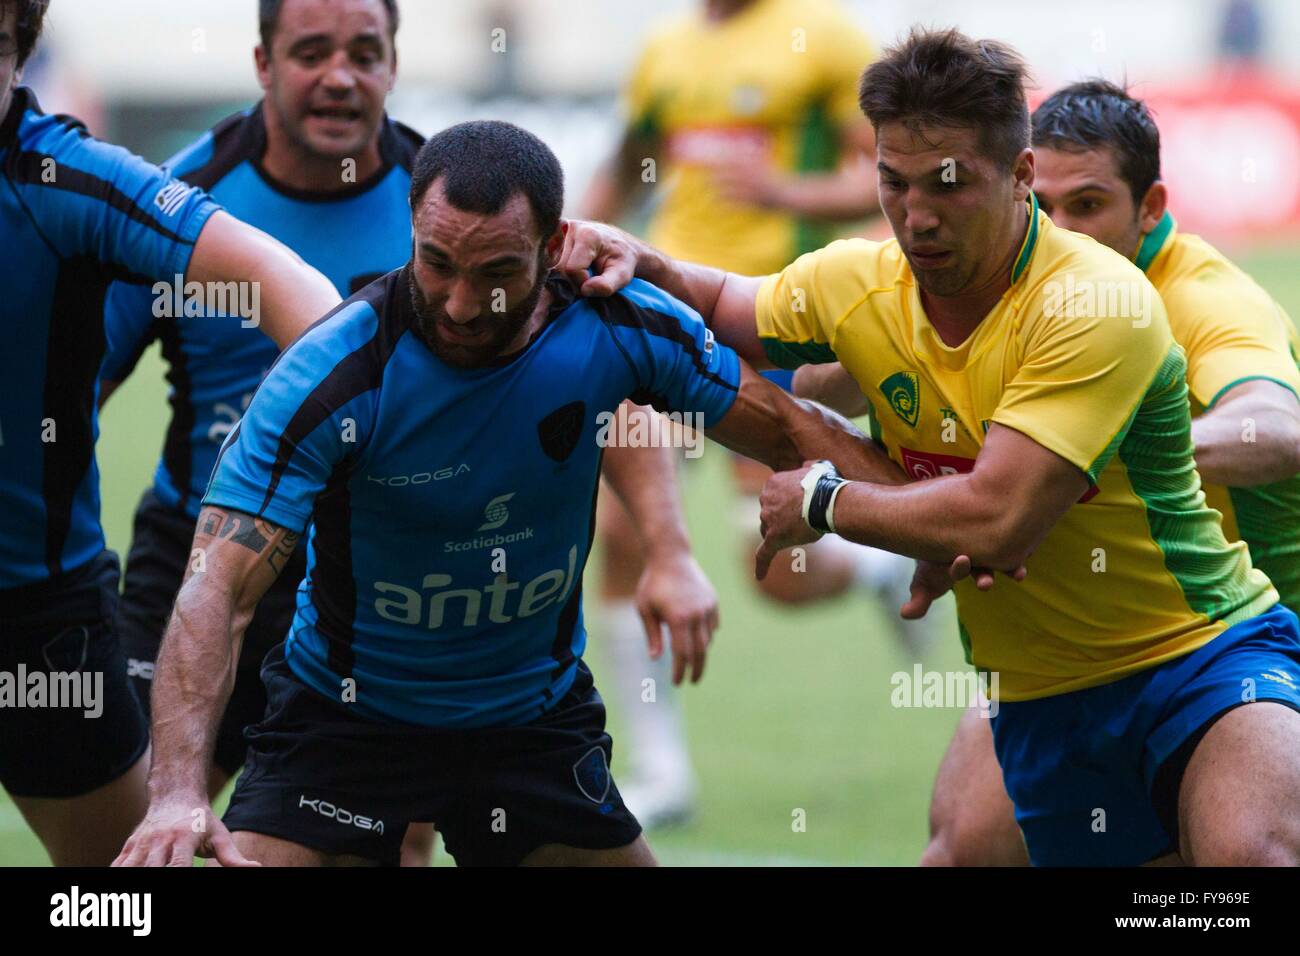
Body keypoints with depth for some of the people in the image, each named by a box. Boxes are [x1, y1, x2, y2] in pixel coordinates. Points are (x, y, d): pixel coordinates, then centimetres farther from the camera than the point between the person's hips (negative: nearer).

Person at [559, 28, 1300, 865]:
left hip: (1201, 650, -7)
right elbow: (727, 310, 23)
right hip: (1038, 696, 7)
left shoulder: (1098, 303, -22)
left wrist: (822, 504, -13)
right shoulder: (857, 285, 0)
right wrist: (643, 263, 1)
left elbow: (996, 520, -29)